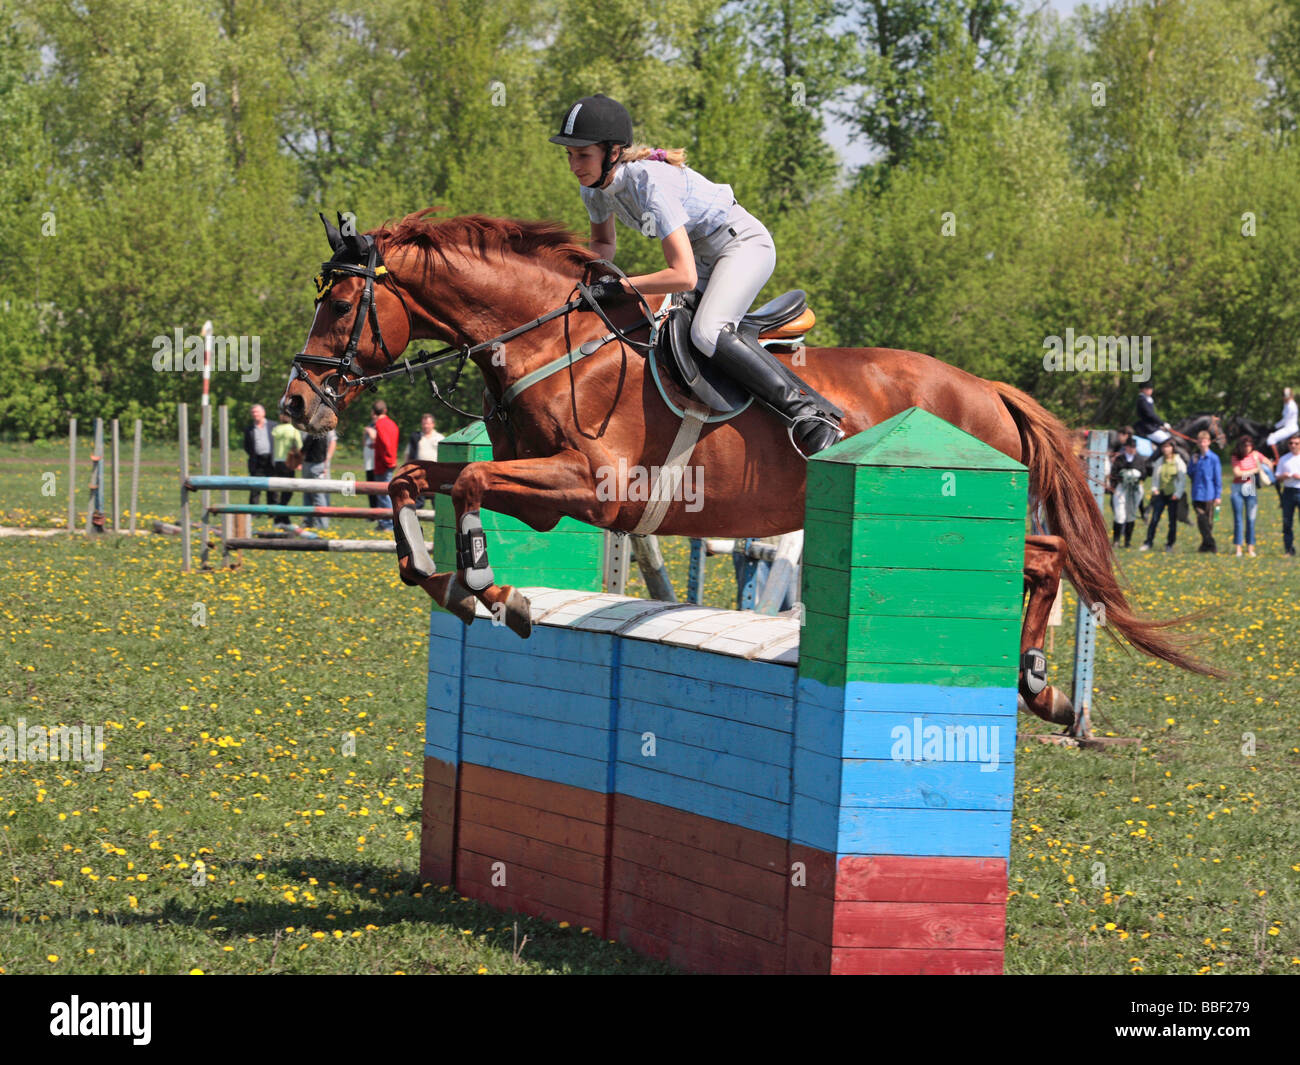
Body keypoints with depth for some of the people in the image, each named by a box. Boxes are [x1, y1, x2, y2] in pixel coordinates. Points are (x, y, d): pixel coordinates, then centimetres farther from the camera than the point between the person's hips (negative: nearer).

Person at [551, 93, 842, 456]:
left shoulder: (650, 183, -33)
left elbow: (683, 276, -37)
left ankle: (809, 416, -27)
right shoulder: (595, 185, -8)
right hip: (702, 258, 10)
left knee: (707, 333, -31)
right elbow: (604, 243, 12)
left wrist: (615, 287, -36)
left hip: (745, 245, -10)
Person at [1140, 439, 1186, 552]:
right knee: (1154, 519, -6)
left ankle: (1169, 544, 13)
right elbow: (1155, 477, 16)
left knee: (1173, 520, 3)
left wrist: (1177, 494, -10)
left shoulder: (1179, 462, -3)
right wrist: (1154, 489, 1)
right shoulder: (1159, 462, 7)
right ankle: (1148, 542, -5)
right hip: (1160, 494, 2)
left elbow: (1182, 479, -3)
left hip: (1173, 495, -2)